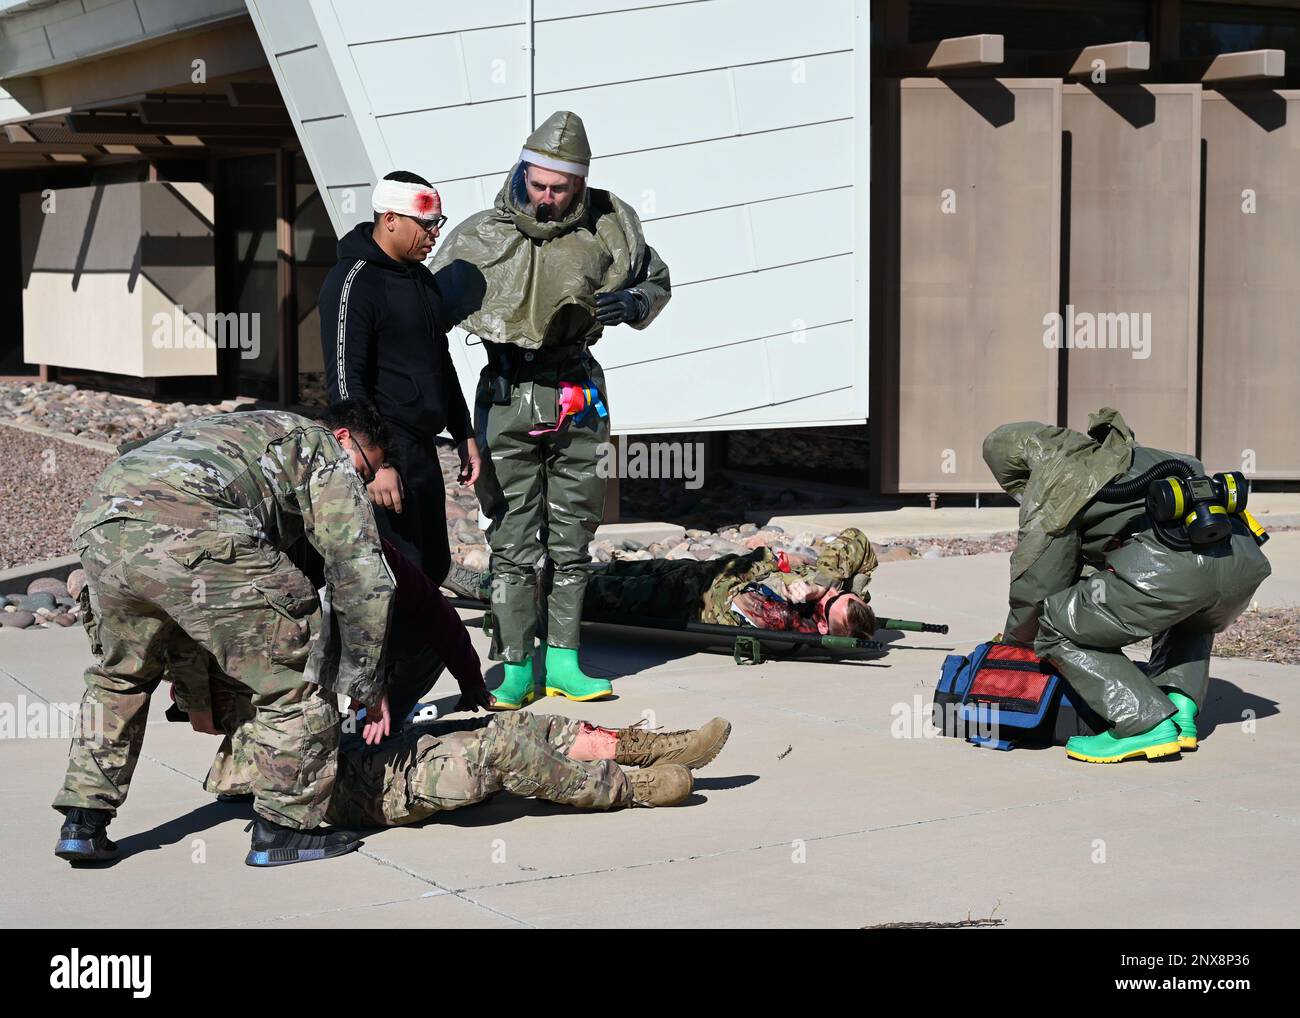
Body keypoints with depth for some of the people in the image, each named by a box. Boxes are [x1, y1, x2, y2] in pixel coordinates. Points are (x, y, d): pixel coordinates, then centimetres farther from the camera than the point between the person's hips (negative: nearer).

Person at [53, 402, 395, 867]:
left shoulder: (236, 431, 43)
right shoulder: (327, 455, 22)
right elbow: (359, 576, 12)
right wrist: (367, 686, 22)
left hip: (99, 522, 8)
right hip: (190, 537, -8)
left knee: (120, 674, 32)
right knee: (293, 673, 7)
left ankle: (83, 821, 29)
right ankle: (283, 826, 13)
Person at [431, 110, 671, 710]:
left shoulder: (607, 229, 1)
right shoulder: (480, 238, -4)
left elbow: (656, 281, 16)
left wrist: (631, 304, -7)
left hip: (578, 399, 2)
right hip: (508, 400, -2)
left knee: (573, 539, 8)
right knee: (514, 542, -2)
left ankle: (562, 662, 16)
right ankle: (514, 668, 5)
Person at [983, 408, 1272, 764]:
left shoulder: (1049, 490, 15)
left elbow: (1034, 588, 18)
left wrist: (1012, 643, 38)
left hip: (1171, 565, -8)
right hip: (1244, 557, 8)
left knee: (1055, 628, 6)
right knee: (1188, 624, 42)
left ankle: (1147, 725, -4)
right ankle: (1179, 709, 17)